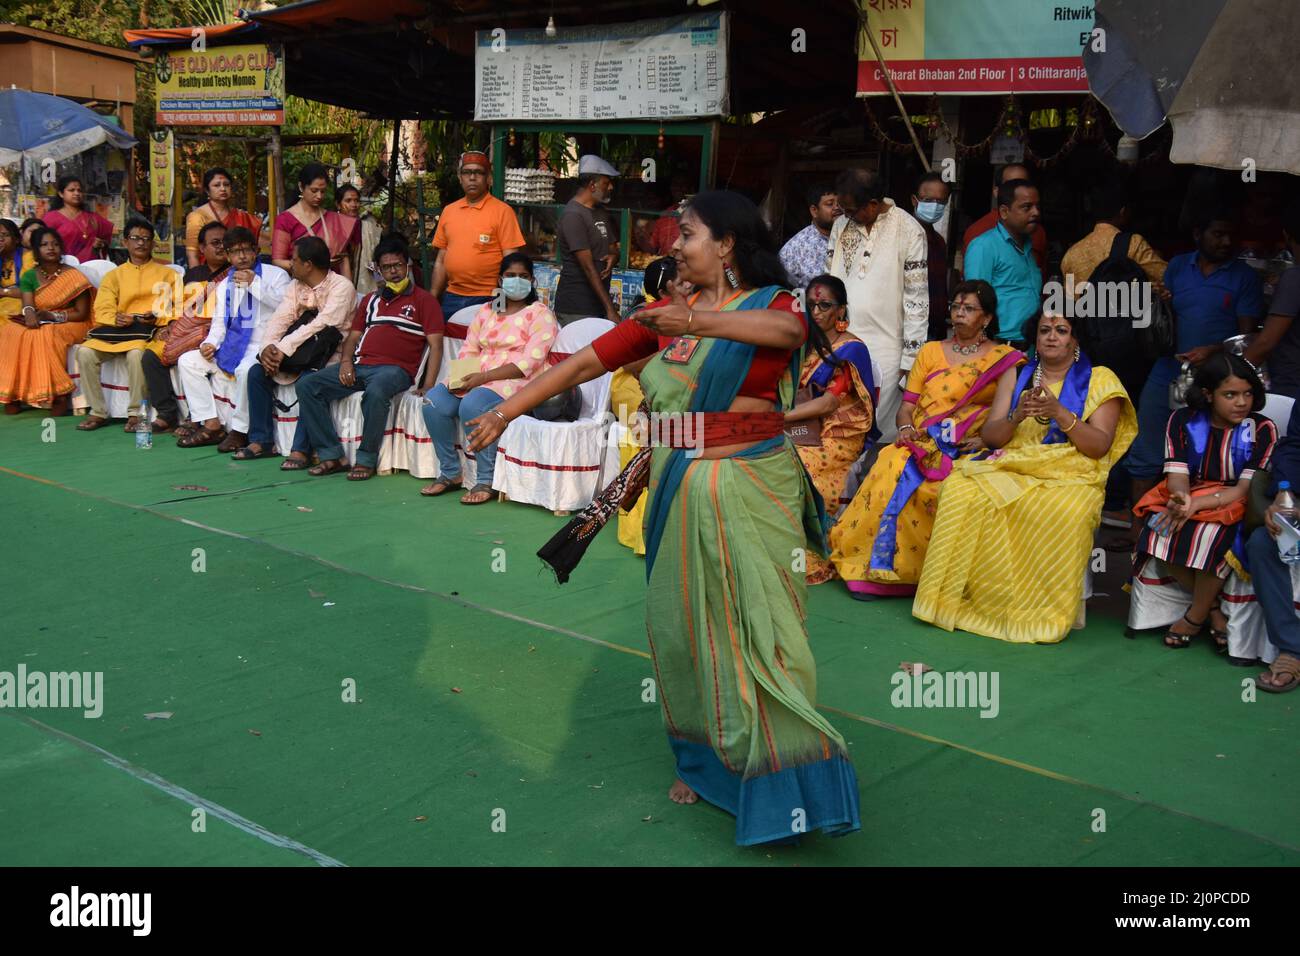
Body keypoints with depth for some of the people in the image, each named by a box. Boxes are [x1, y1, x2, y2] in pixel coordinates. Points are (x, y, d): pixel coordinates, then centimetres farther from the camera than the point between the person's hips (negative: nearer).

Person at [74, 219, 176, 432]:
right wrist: (116, 318, -17)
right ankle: (98, 412, -15)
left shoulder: (166, 274, 17)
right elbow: (103, 308, 6)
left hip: (149, 330, -3)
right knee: (85, 352, -25)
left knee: (136, 353, -38)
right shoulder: (115, 275, 21)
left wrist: (156, 317, -15)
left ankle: (135, 412, -24)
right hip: (117, 329, 3)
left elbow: (174, 309, 6)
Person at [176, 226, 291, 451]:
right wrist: (210, 343, -2)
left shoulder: (275, 275, 0)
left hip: (263, 347, -7)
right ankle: (211, 426, -5)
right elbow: (219, 322, 18)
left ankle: (239, 431, -20)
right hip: (231, 346, 7)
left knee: (245, 370, -38)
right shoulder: (224, 285, 20)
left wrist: (254, 283, -20)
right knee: (187, 361, -4)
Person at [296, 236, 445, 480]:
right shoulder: (371, 300, 27)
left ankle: (367, 460, -25)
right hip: (360, 364, 6)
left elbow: (435, 346, -1)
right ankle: (332, 455, -14)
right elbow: (353, 335, 25)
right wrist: (346, 361, 1)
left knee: (376, 392, -41)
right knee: (307, 385, -12)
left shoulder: (423, 300, 8)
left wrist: (428, 386, -15)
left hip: (395, 368, -6)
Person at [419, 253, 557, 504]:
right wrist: (461, 376, -8)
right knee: (434, 402, -18)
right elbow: (469, 350, 15)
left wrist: (485, 377, -19)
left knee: (472, 406, -34)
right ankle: (449, 473, -4)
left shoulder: (540, 314, 0)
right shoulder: (486, 311, 20)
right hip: (477, 380, 6)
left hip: (516, 381, -6)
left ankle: (487, 481, -23)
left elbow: (530, 362, -12)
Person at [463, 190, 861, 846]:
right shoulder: (665, 315, 9)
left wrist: (701, 322, -40)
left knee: (757, 628, -6)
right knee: (682, 626, 8)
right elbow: (581, 365, 6)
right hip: (680, 494, 4)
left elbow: (786, 330, -26)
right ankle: (701, 761, 24)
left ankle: (780, 785, -1)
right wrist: (505, 411, 1)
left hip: (752, 492, -4)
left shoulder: (772, 304, -1)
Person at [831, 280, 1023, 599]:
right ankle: (876, 569, -23)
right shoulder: (931, 352, 20)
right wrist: (905, 427, -7)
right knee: (893, 470, -30)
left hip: (969, 450, -2)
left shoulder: (1006, 360, 10)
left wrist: (985, 439, -14)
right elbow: (907, 405, 14)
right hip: (922, 442, 2)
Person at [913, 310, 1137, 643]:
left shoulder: (1098, 379, 7)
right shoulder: (1015, 375, 16)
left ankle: (1040, 614, -25)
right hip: (1011, 468, 3)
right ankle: (955, 597, -20)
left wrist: (1059, 413, -18)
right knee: (961, 489, -29)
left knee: (1062, 513, -38)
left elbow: (1100, 446, -4)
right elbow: (990, 436, 8)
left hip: (1070, 477, -3)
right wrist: (1017, 416, -13)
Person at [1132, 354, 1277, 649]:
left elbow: (1246, 488, -12)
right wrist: (1182, 499, -30)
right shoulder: (1183, 421, 3)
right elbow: (1177, 474, -4)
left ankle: (1196, 616, -11)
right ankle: (1213, 609, -10)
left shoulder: (1262, 430, -5)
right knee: (1159, 532, -29)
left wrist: (1196, 504, -26)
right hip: (1187, 499, 3)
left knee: (1213, 536, -36)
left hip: (1233, 507, -3)